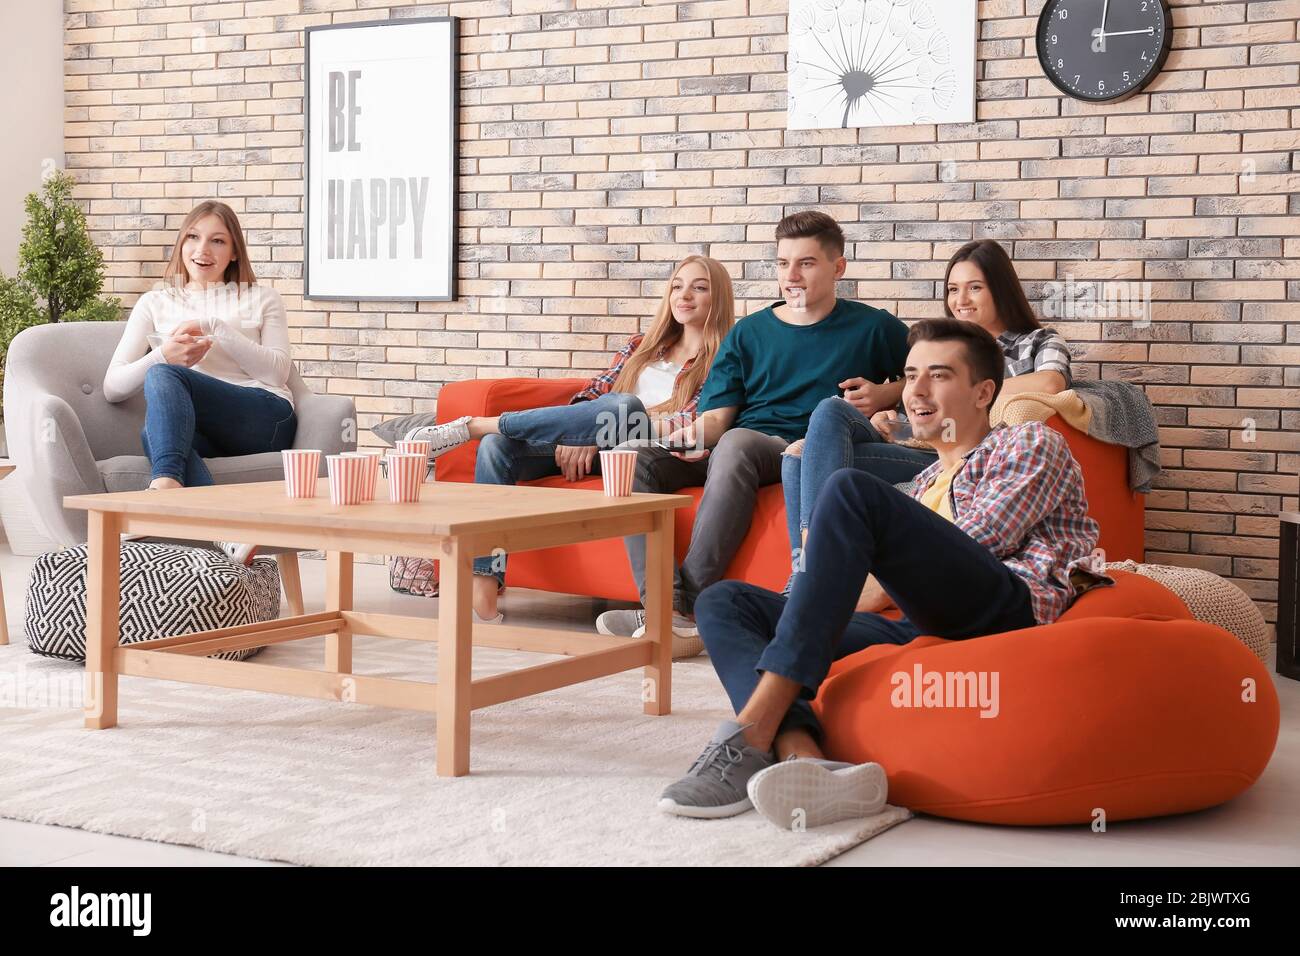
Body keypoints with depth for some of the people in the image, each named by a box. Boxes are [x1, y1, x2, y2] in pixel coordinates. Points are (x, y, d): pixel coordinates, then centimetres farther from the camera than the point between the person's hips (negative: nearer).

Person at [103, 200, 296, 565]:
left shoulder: (260, 299, 22)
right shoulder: (155, 303, 25)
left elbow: (278, 372, 5)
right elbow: (113, 388, 14)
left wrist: (217, 330, -5)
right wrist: (163, 354, -5)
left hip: (263, 418, -2)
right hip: (189, 425, 2)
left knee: (163, 377, -30)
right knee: (153, 432, -37)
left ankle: (164, 486, -55)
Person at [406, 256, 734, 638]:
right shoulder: (642, 347, 24)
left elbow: (693, 425, -9)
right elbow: (592, 394, 14)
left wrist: (594, 437, -16)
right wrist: (571, 433, -11)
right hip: (588, 451, 5)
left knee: (625, 405, -38)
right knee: (496, 446, -22)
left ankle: (472, 426, -24)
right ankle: (482, 593, -33)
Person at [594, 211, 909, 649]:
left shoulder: (873, 328, 10)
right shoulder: (748, 333, 17)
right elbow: (717, 415, 9)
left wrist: (885, 394, -2)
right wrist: (695, 431, -16)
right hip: (725, 452, 5)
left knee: (735, 443, -38)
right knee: (635, 458, -22)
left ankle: (690, 607, -39)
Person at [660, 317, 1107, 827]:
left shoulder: (1030, 442, 15)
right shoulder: (925, 484, 36)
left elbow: (979, 541, -1)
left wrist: (872, 592, 3)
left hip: (1006, 609, -7)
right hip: (922, 627, 7)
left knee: (853, 489, -26)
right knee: (722, 601, -4)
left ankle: (753, 728, -37)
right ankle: (800, 756, -37)